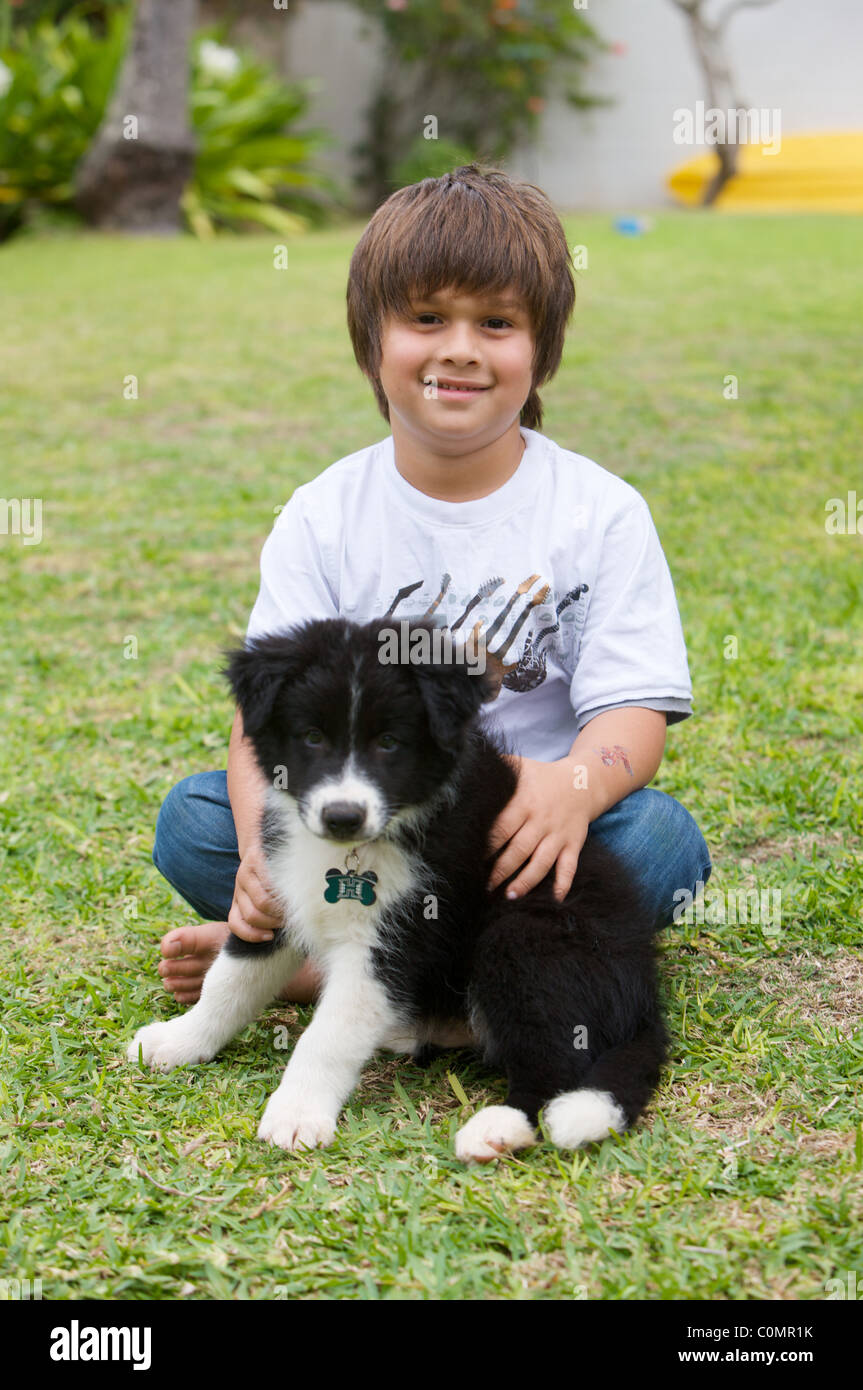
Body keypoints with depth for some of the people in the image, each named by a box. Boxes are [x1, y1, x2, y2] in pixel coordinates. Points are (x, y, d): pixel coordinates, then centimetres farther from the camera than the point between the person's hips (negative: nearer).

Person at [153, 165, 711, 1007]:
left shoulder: (600, 512, -3)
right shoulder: (323, 519, 1)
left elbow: (633, 708, -11)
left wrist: (574, 786, -36)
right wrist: (266, 844, -29)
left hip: (521, 839, 0)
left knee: (660, 837, -32)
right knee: (190, 820, -18)